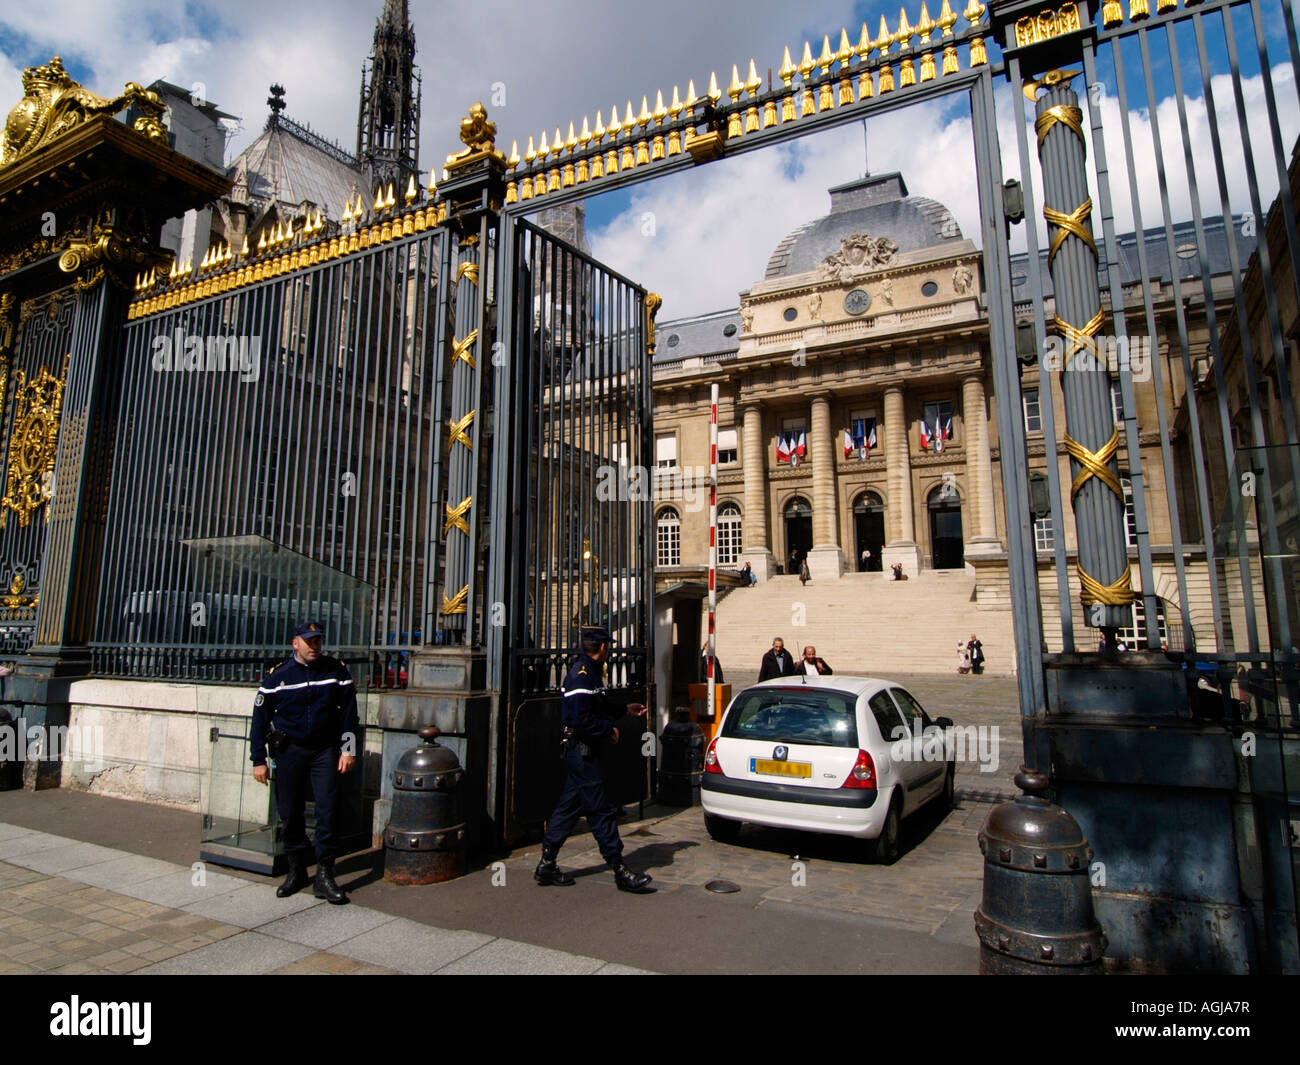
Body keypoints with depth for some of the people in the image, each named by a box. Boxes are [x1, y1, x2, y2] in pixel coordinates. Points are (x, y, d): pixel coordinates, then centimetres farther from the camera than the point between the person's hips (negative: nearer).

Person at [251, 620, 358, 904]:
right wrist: (258, 760, 1)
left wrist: (348, 749, -2)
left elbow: (349, 711, 3)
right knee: (290, 813, 7)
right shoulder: (277, 675, -2)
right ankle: (296, 871, 25)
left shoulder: (336, 671, -1)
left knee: (327, 811, -5)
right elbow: (260, 718, 3)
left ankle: (325, 876, 3)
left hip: (325, 750, 0)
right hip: (289, 750, 1)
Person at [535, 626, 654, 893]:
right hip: (583, 752, -11)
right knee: (601, 810, -4)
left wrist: (625, 709, 29)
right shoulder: (583, 674, -19)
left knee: (568, 806, 14)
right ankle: (620, 871, 4)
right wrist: (609, 731, -14)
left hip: (580, 752, 11)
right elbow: (582, 719, -26)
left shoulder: (586, 671, 14)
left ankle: (546, 865, 21)